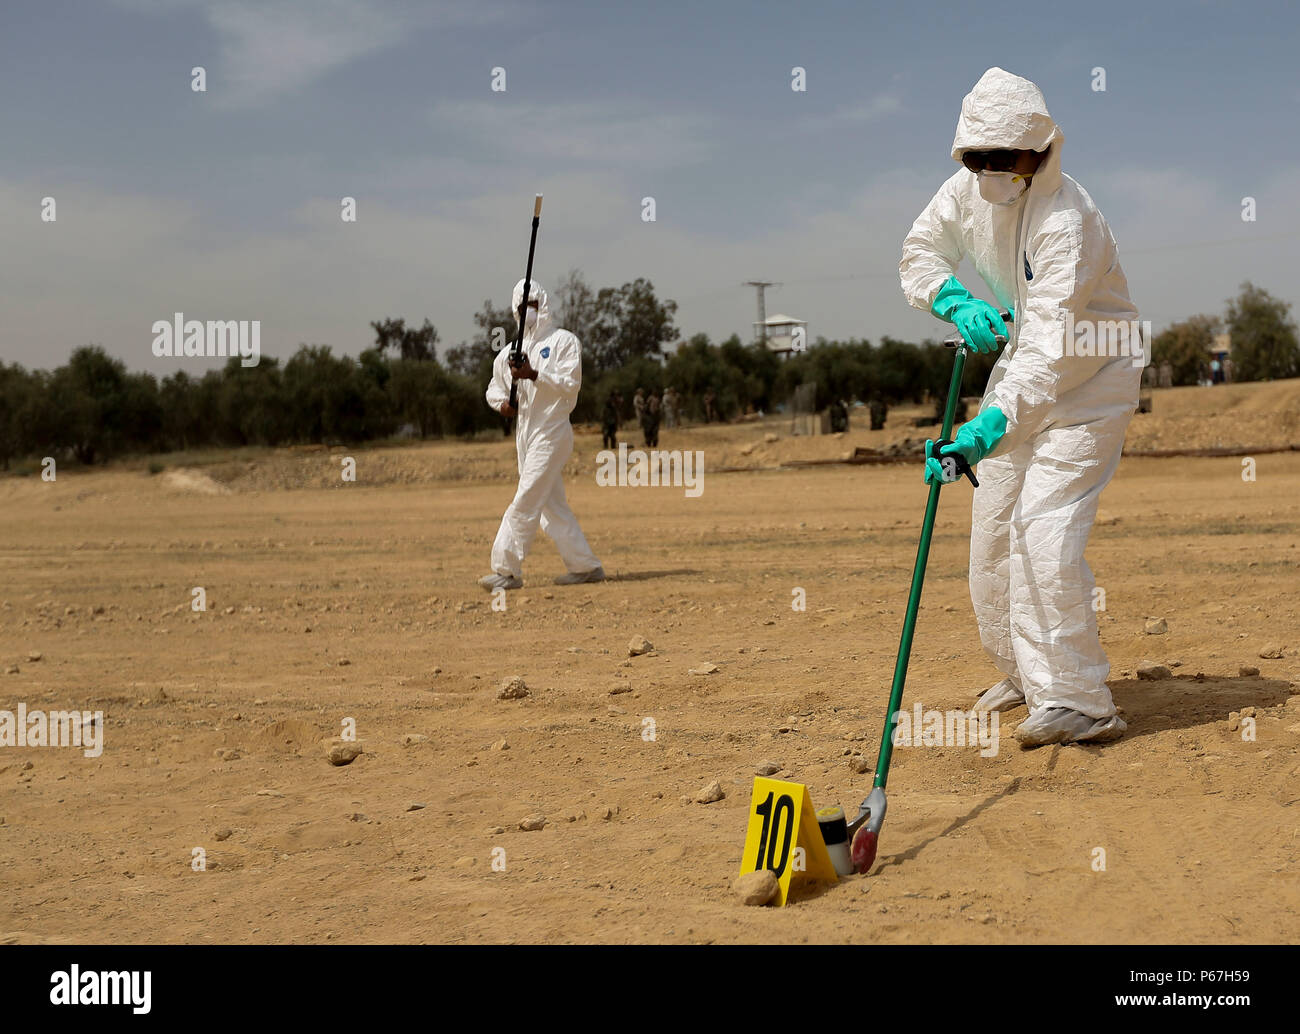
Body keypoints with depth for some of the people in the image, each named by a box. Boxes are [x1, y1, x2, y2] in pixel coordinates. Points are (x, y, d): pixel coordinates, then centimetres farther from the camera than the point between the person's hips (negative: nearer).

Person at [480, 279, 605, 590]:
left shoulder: (564, 341, -3)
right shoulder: (511, 351, 15)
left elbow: (571, 383, -14)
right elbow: (494, 386, 23)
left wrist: (534, 375, -25)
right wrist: (501, 401, 0)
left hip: (551, 432, -7)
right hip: (524, 433, 7)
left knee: (525, 502, -11)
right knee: (552, 506, 8)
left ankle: (507, 570, -8)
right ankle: (585, 566, 14)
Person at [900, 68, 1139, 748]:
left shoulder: (1066, 222, -31)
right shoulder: (970, 188, -9)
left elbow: (1049, 345, -40)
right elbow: (920, 252, 2)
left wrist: (991, 425, -52)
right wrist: (957, 304, -20)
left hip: (1088, 383, -8)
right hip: (1021, 368, 8)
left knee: (1044, 526, -21)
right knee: (992, 523, 10)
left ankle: (1078, 701, -17)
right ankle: (1023, 674, 26)